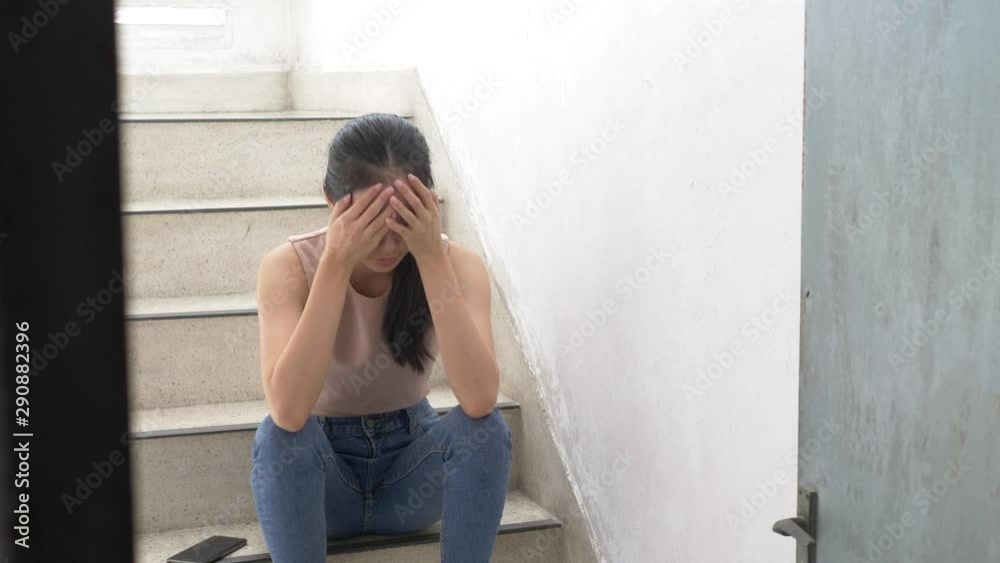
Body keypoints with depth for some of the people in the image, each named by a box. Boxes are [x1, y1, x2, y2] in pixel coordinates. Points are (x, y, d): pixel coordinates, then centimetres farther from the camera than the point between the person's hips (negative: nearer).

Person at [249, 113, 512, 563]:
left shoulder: (455, 263, -16)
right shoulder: (290, 266, -20)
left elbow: (479, 399, -33)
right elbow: (288, 413, -36)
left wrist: (431, 256, -35)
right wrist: (337, 263, -38)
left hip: (411, 462, 1)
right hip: (322, 467, -1)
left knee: (485, 427, -29)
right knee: (278, 434, -33)